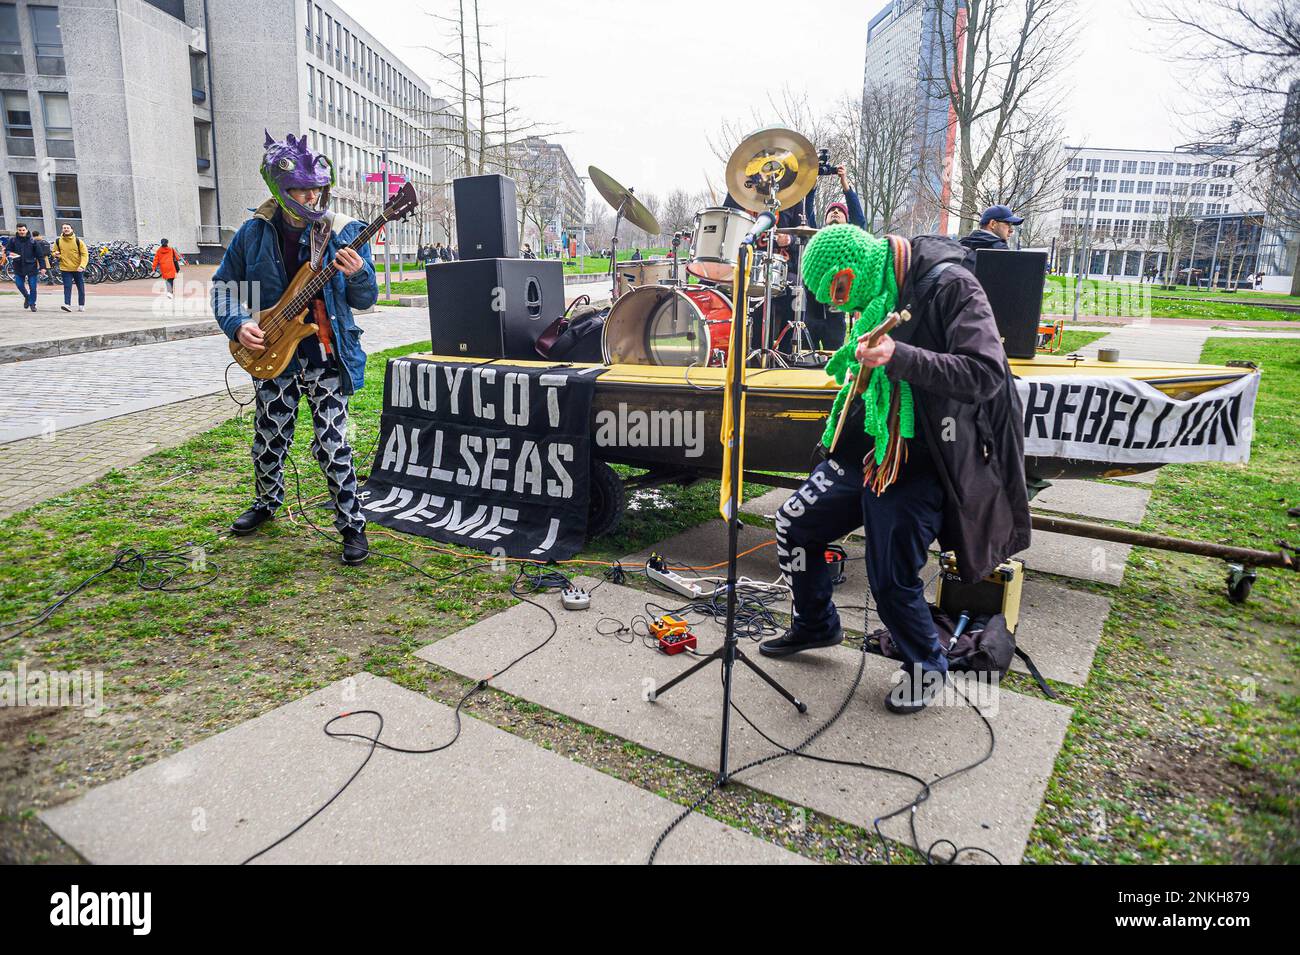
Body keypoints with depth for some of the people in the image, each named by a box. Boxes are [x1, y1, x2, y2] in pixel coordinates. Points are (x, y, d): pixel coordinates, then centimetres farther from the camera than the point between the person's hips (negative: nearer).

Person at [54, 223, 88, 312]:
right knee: (67, 287, -9)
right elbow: (54, 252, 18)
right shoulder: (58, 241, 4)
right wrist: (56, 254, -7)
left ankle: (81, 305, 20)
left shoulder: (78, 241, -3)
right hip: (65, 268, 1)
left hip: (78, 269, -1)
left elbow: (85, 254, -5)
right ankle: (67, 304, -15)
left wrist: (82, 266, -18)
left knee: (81, 288, 9)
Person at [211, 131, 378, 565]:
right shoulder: (255, 233, 1)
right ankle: (267, 502, 41)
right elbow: (224, 285, 9)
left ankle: (352, 524, 5)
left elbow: (366, 300, -4)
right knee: (268, 438, 15)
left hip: (327, 353, -3)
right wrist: (236, 323, -8)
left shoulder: (343, 232, -4)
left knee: (331, 442, -7)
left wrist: (357, 276, -25)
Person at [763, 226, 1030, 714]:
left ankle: (926, 666, 26)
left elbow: (986, 373, -28)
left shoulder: (950, 286, -17)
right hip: (864, 449, 8)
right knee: (793, 523, 11)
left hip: (918, 464, -8)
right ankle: (815, 625, 33)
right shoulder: (876, 293, 9)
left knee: (893, 581, -4)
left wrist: (899, 356, -36)